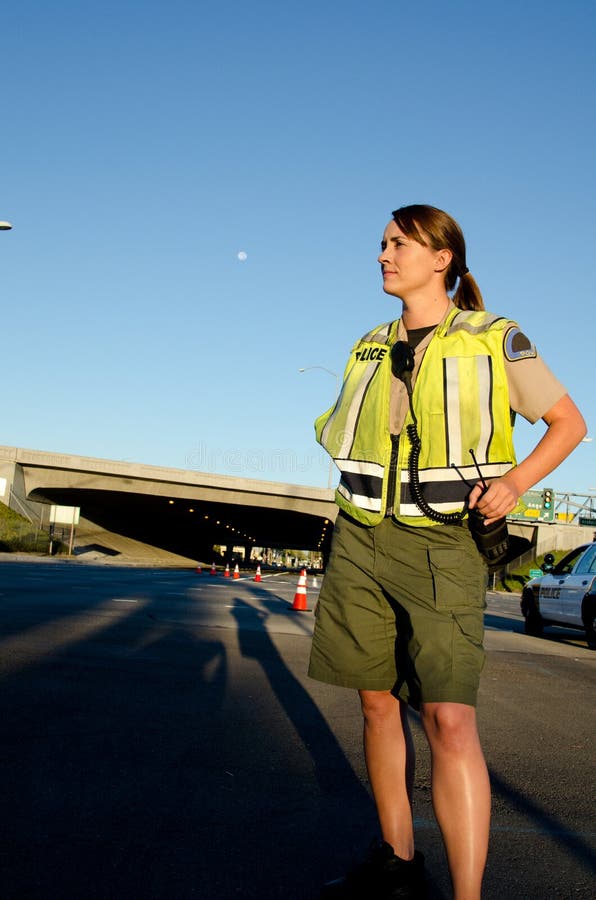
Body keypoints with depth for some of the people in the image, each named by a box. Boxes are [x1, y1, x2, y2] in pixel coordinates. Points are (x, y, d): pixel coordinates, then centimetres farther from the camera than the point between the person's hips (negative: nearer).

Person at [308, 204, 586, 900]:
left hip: (442, 547, -5)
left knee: (449, 720, -13)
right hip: (360, 541, 5)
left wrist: (513, 483, -10)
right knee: (379, 704, 8)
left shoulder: (495, 341, -1)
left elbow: (569, 421, 5)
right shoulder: (368, 349, 13)